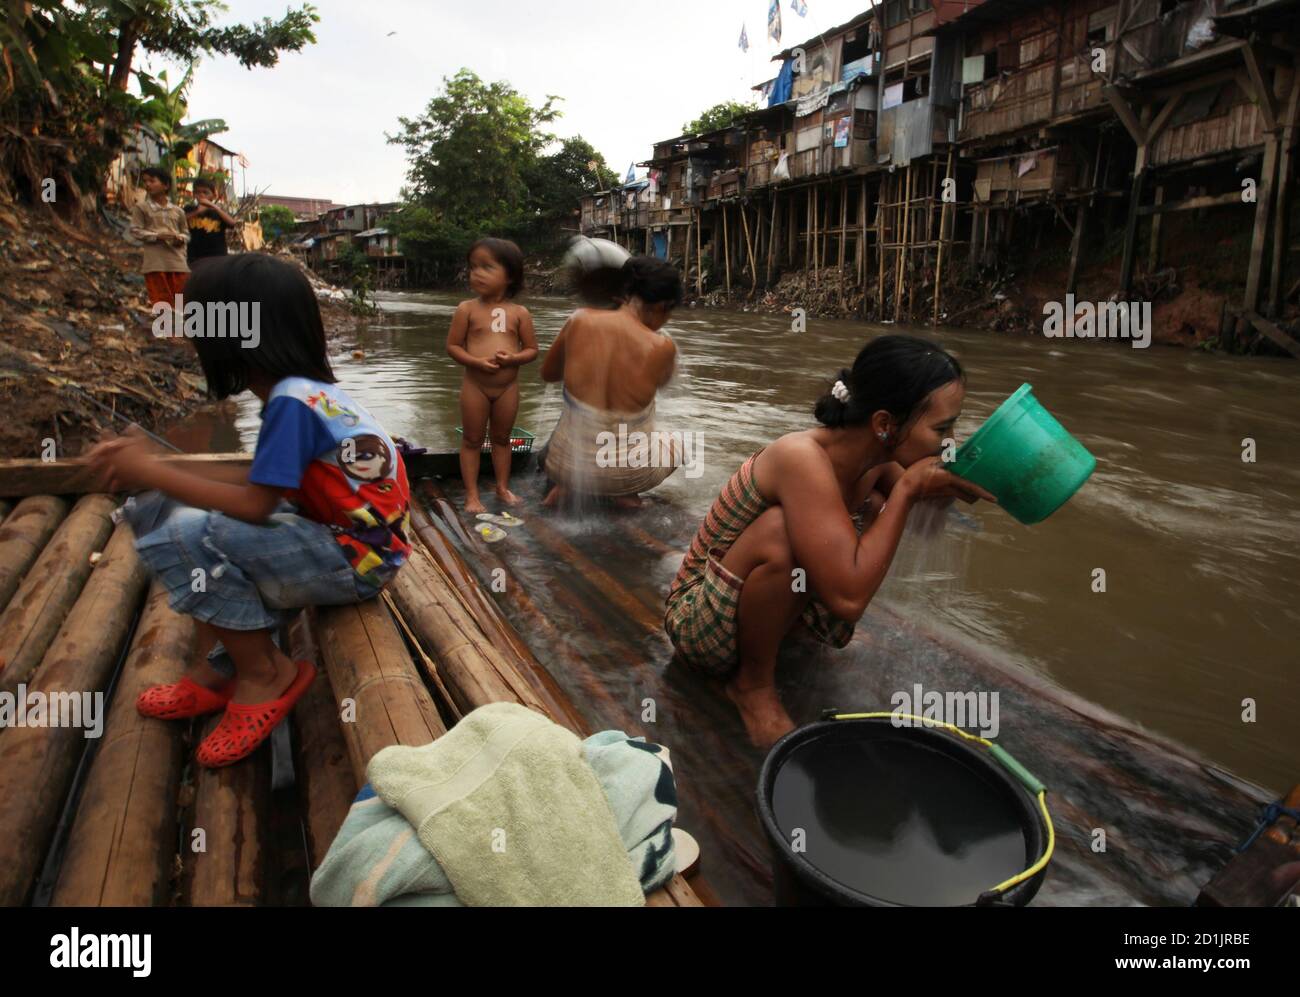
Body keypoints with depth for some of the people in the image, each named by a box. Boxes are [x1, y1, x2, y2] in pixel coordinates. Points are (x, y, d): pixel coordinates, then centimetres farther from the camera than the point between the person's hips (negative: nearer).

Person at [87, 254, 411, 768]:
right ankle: (218, 669, 9)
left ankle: (265, 675, -3)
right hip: (335, 536, 9)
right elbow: (261, 481, 9)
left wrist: (150, 471, -12)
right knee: (164, 510, 6)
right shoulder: (302, 390, 5)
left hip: (356, 560, -9)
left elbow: (254, 506, -23)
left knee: (187, 534, -25)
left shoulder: (292, 402, -23)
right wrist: (157, 465, 4)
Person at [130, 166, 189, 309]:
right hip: (155, 263, -2)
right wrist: (157, 236, -15)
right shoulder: (141, 207, 3)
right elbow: (135, 231, 0)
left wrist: (180, 238, -8)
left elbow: (186, 233, 16)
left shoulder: (177, 210, 10)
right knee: (161, 300, 0)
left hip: (178, 261, 2)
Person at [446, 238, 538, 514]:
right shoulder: (467, 309, -6)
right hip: (474, 385, -1)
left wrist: (512, 358, -19)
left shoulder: (519, 313, -3)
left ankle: (503, 487, 30)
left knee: (501, 438, 16)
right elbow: (452, 346, -4)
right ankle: (472, 495, 16)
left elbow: (532, 350, 1)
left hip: (508, 386, 1)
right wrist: (477, 362, -21)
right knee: (472, 440, 7)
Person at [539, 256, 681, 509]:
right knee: (673, 446, 34)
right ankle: (624, 491, 8)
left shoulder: (580, 320, -10)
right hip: (627, 472, -2)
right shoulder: (662, 347, -16)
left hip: (568, 462, 2)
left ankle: (565, 486, 13)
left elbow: (547, 373, 8)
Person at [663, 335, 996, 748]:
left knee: (879, 509, 2)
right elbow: (848, 598, -38)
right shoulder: (801, 458, -33)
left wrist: (952, 486, -13)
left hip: (758, 605, 7)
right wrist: (908, 490, -30)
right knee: (781, 531, -36)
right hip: (697, 625, -7)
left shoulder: (874, 459, -10)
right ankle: (753, 684, -11)